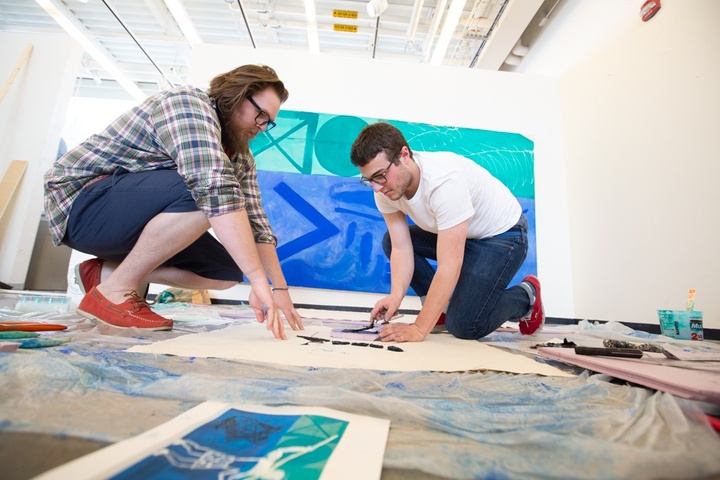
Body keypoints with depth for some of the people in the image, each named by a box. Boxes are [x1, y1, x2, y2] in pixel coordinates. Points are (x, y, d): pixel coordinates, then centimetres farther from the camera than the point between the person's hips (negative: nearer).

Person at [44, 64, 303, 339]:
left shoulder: (241, 158, 5)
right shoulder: (188, 104, -20)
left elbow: (256, 223, -2)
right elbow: (216, 189, -36)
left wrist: (280, 287, -12)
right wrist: (258, 279, -41)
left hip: (129, 224, 8)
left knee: (228, 271, -4)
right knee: (204, 194, -31)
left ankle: (105, 272, 2)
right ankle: (115, 290, -16)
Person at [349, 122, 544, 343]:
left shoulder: (444, 182, -38)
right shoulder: (386, 190, -16)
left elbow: (449, 266, -37)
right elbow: (401, 248, -14)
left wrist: (419, 329, -35)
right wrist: (395, 296, -29)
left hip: (502, 234, -7)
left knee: (463, 325, -17)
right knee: (390, 241, -6)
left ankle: (526, 295, 11)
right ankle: (441, 307, 4)